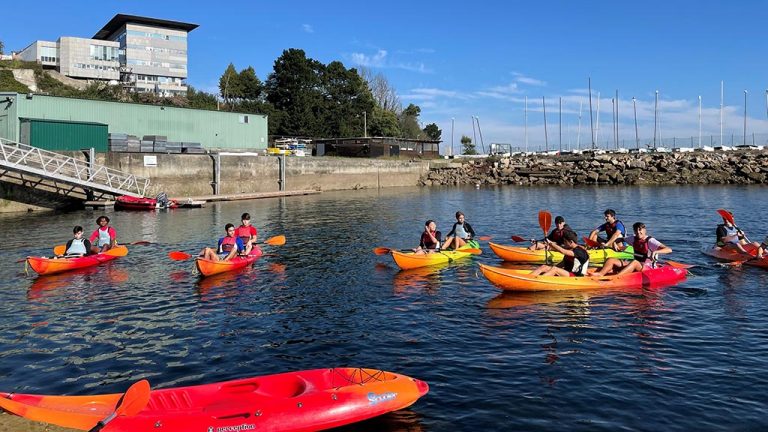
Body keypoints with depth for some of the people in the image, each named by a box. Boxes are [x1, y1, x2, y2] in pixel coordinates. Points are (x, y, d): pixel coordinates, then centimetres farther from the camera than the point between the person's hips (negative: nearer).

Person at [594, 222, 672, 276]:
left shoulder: (650, 241, -10)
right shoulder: (633, 239, 9)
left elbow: (669, 250, -20)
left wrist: (656, 251, -38)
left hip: (647, 267, -6)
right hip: (634, 265, 7)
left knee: (634, 262, -41)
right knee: (611, 260, -13)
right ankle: (600, 274, -40)